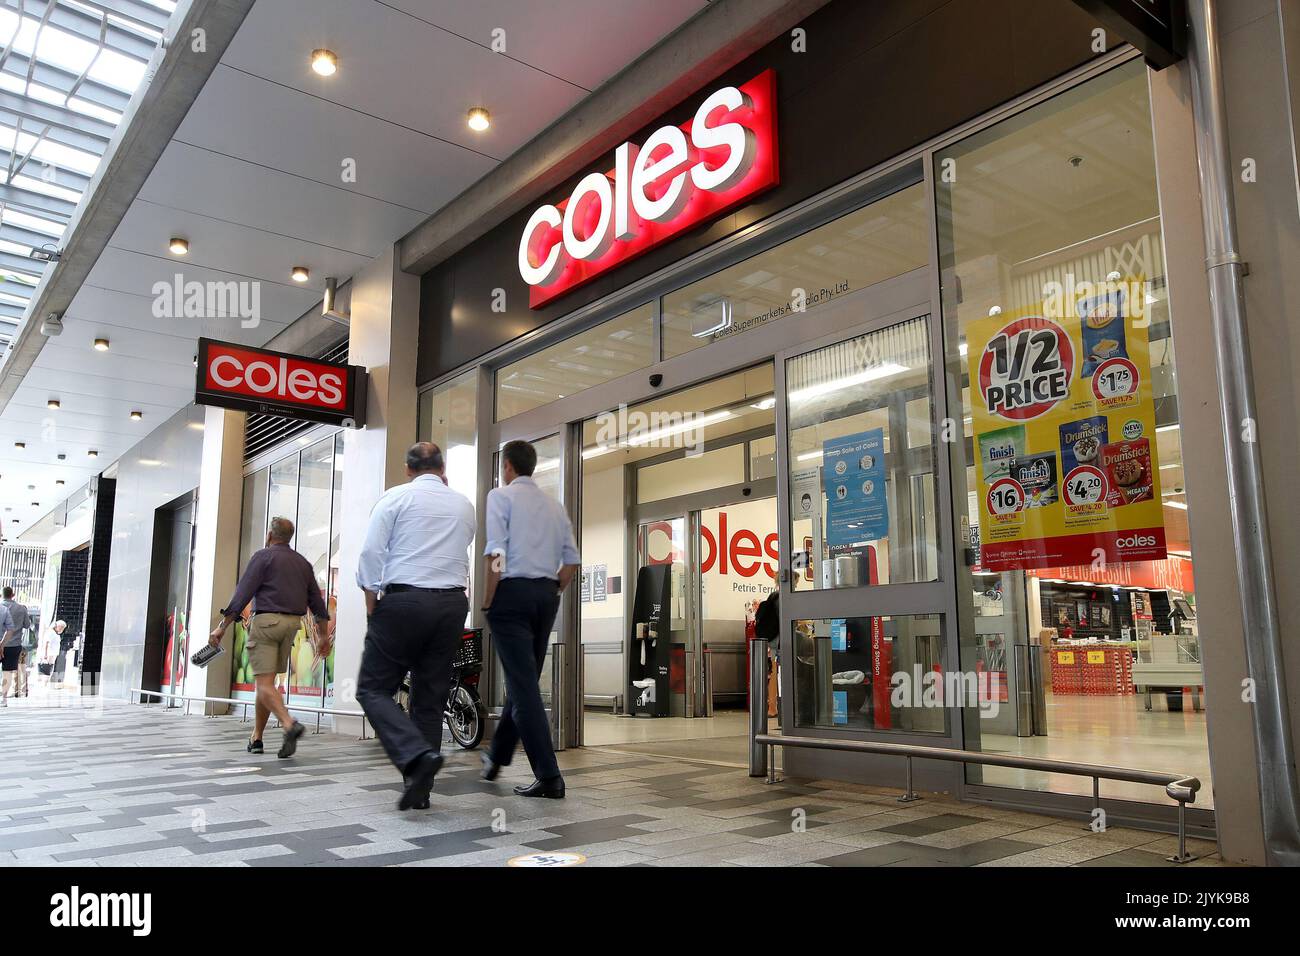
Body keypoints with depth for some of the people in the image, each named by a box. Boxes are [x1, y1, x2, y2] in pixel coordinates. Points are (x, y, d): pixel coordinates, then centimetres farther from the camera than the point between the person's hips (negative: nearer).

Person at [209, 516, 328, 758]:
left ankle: (289, 724, -30)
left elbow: (243, 593, -10)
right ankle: (256, 738, 16)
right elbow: (316, 600, 16)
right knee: (266, 681, 14)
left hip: (266, 620, -6)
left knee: (264, 682, -9)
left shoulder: (263, 556, -1)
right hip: (293, 622, 6)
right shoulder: (303, 563, 17)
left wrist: (222, 626, -10)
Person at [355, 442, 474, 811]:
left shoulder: (395, 498, 1)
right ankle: (419, 788, 11)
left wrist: (372, 607, 0)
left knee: (374, 689, 3)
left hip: (403, 601, -4)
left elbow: (371, 553, -6)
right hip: (452, 604, 4)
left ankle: (417, 755, -17)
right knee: (431, 697, 9)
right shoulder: (464, 504, 14)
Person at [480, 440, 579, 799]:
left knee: (523, 685, -5)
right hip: (547, 594, 6)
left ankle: (548, 776, -7)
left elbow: (495, 553, -13)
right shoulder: (553, 504, 16)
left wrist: (488, 601, -6)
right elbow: (571, 560, 12)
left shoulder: (501, 496, -1)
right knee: (525, 680, 16)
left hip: (513, 592, -6)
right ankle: (496, 756, 32)